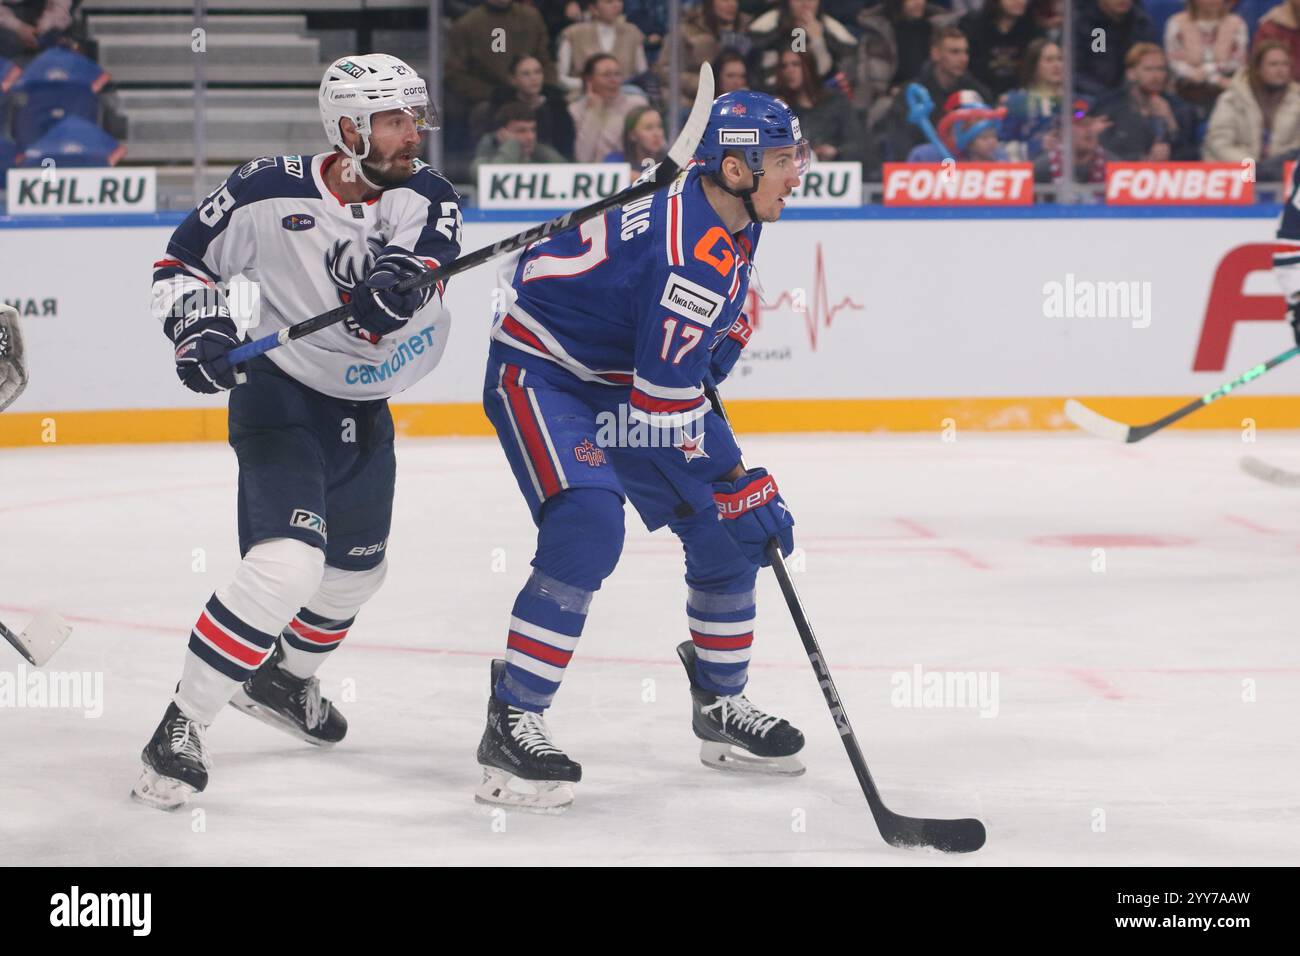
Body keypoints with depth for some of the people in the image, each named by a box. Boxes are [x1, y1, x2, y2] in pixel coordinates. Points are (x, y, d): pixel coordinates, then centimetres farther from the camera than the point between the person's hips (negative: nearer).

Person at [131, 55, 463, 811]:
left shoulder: (420, 194, -9)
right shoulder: (273, 193, -19)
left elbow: (433, 248, -29)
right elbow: (184, 259, -6)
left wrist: (402, 276, -50)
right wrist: (199, 324, -23)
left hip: (366, 411, 7)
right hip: (283, 400, -7)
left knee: (357, 570, 25)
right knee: (287, 563, -26)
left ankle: (284, 678, 53)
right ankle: (181, 727, -19)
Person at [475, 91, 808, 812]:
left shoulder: (730, 216, -2)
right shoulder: (693, 251, -31)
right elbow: (667, 405, -31)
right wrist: (739, 485, -25)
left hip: (623, 374, 10)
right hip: (540, 369, -10)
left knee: (730, 531, 6)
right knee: (587, 526, -29)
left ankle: (720, 704, 24)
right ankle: (511, 724, -24)